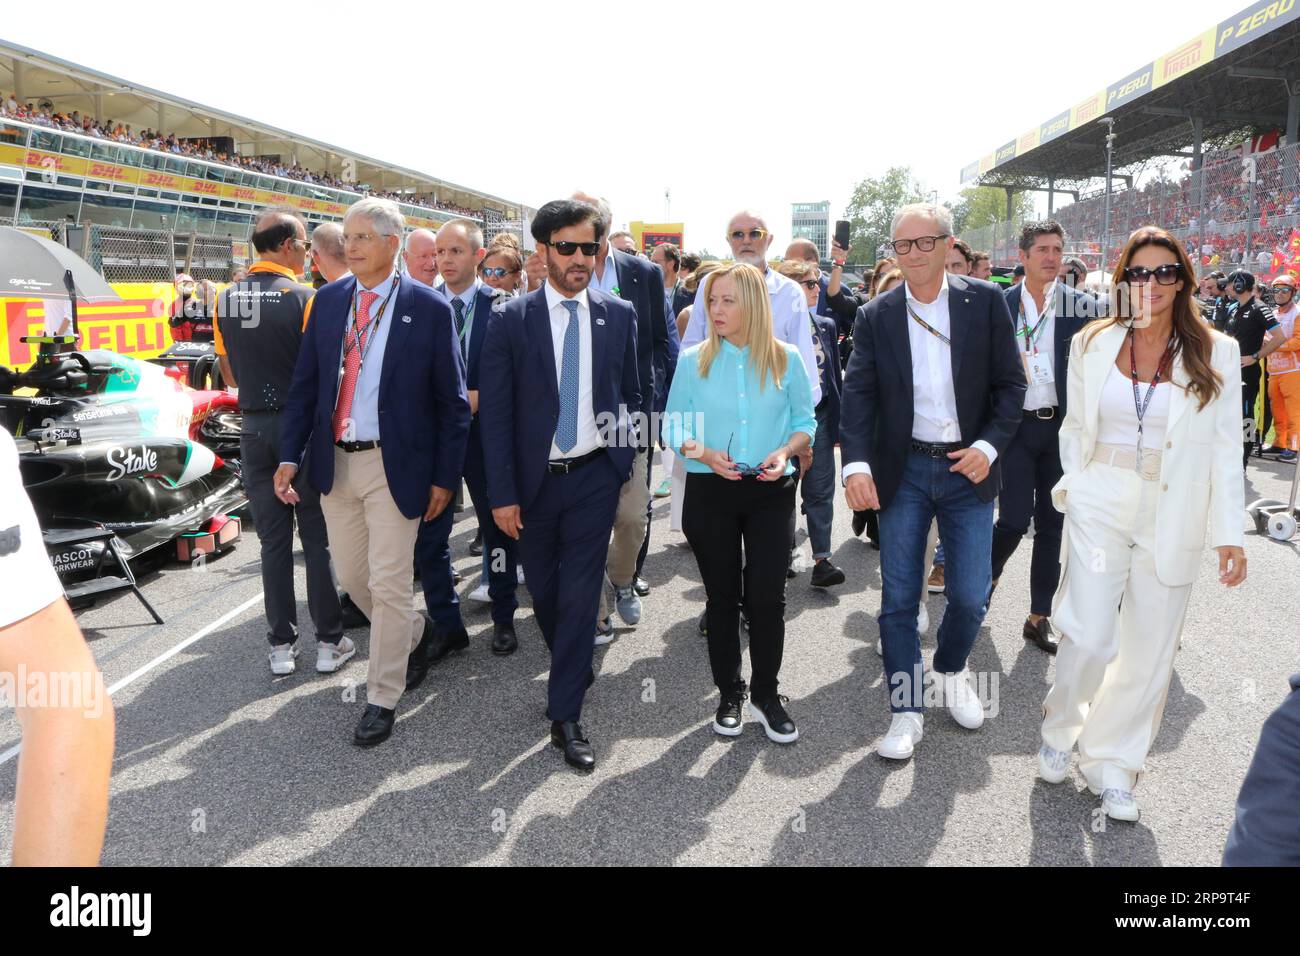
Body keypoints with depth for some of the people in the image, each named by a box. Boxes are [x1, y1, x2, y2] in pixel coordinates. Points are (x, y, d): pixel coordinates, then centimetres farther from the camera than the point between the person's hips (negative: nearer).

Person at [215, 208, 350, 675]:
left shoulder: (227, 300, 4)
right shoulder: (305, 298, -12)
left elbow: (230, 375, 12)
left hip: (254, 427, 4)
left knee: (273, 539, 10)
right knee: (318, 538, 5)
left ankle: (281, 645, 15)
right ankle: (329, 641, 11)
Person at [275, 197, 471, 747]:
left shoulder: (428, 308, -7)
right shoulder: (327, 301, 6)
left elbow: (451, 401, -5)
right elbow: (305, 384, 9)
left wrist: (446, 476, -7)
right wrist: (291, 455, 1)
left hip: (395, 466, -5)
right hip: (334, 461, 5)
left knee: (388, 584, 0)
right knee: (351, 577, 15)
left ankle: (382, 698, 17)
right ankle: (414, 635, 42)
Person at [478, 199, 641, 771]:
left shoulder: (618, 315, 1)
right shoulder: (511, 321, -5)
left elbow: (632, 394, 10)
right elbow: (495, 413, -6)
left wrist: (629, 461, 7)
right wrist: (502, 493, -10)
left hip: (594, 476, 0)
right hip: (534, 479, 0)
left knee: (580, 595, -2)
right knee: (543, 590, 14)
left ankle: (565, 718, 8)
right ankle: (573, 670, 42)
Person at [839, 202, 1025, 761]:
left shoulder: (985, 302, -1)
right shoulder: (876, 316, 0)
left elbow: (1010, 384, 2)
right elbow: (858, 395, -7)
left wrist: (989, 446, -12)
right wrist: (856, 463, -22)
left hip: (968, 467, 0)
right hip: (903, 471, 0)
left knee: (970, 597, 4)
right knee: (898, 599, 3)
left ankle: (951, 671, 36)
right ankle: (907, 711, 19)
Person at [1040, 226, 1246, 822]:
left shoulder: (1216, 354, 1)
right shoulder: (1092, 344, 3)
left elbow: (1225, 449, 1)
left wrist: (1229, 534, -2)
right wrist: (1074, 488, 2)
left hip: (1173, 519, 1)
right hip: (1099, 508, 0)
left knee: (1149, 652, 6)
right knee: (1090, 638, -7)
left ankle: (1112, 766, 23)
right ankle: (1059, 730, 23)